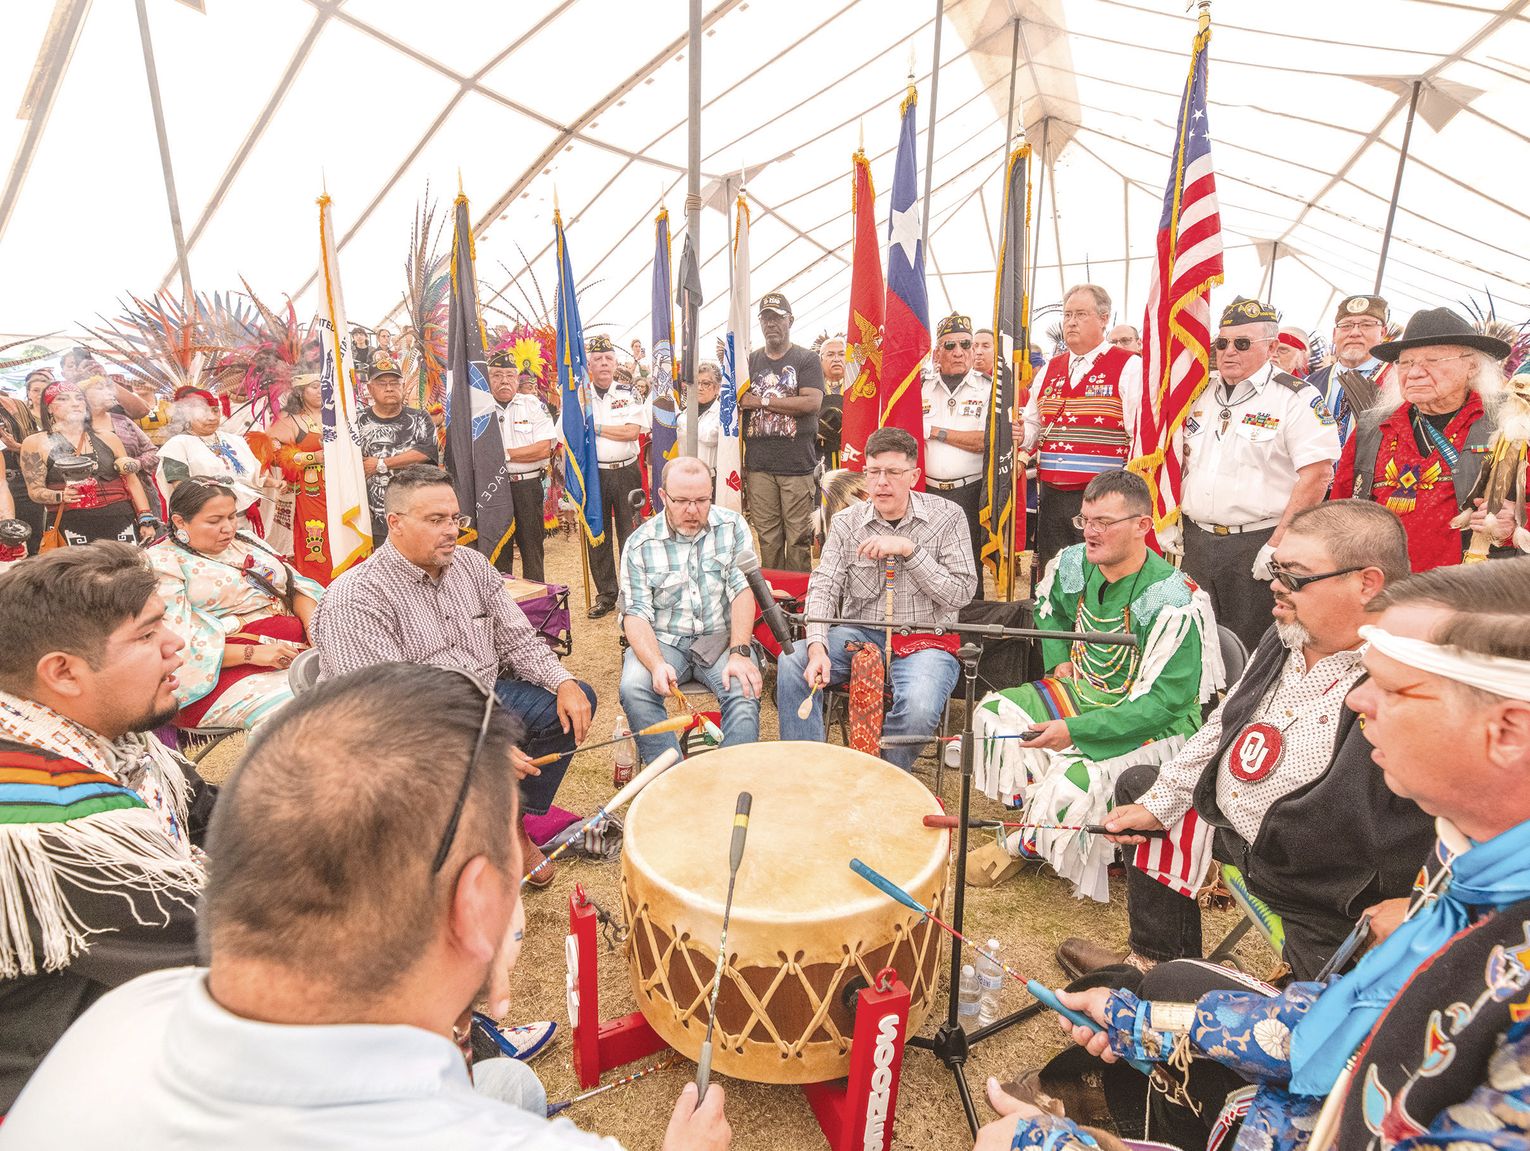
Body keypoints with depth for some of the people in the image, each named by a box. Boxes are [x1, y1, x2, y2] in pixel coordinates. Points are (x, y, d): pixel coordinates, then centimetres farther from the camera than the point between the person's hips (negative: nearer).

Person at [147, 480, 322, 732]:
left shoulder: (245, 541, 19)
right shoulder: (161, 564, -1)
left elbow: (296, 584, 15)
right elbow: (178, 645, -11)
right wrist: (252, 653, -22)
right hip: (226, 669, -6)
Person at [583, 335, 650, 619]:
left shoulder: (629, 393, 3)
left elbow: (633, 431, -9)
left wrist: (596, 428, -9)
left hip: (626, 471, -1)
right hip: (593, 473, 1)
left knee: (630, 531, 1)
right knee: (597, 534, 6)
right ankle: (605, 594, 17)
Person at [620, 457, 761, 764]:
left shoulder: (732, 526, 0)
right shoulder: (640, 545, -2)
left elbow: (743, 589, -7)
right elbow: (635, 614, -6)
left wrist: (739, 653, -21)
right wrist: (657, 664, -25)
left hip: (720, 638, 0)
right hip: (662, 640, 0)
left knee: (745, 691, -29)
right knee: (633, 689, -28)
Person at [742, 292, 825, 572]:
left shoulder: (806, 359, 4)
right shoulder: (750, 360, 16)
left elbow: (812, 402, -11)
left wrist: (761, 401, -9)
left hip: (797, 465, -3)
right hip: (758, 465, 3)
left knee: (798, 538, -1)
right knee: (767, 537, 6)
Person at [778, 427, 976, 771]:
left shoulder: (945, 517, -2)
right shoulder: (846, 522, 5)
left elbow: (962, 593, -8)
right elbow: (823, 587, -4)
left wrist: (909, 549, -18)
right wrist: (818, 647, -22)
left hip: (924, 638, -2)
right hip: (858, 634, 3)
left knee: (918, 708, -33)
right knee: (791, 664, -22)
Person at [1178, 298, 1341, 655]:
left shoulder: (1296, 398, -7)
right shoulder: (1202, 397, 12)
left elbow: (1317, 475, -14)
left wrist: (1278, 545, -18)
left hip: (1257, 545, -6)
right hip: (1196, 542, 6)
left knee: (1250, 651, 2)